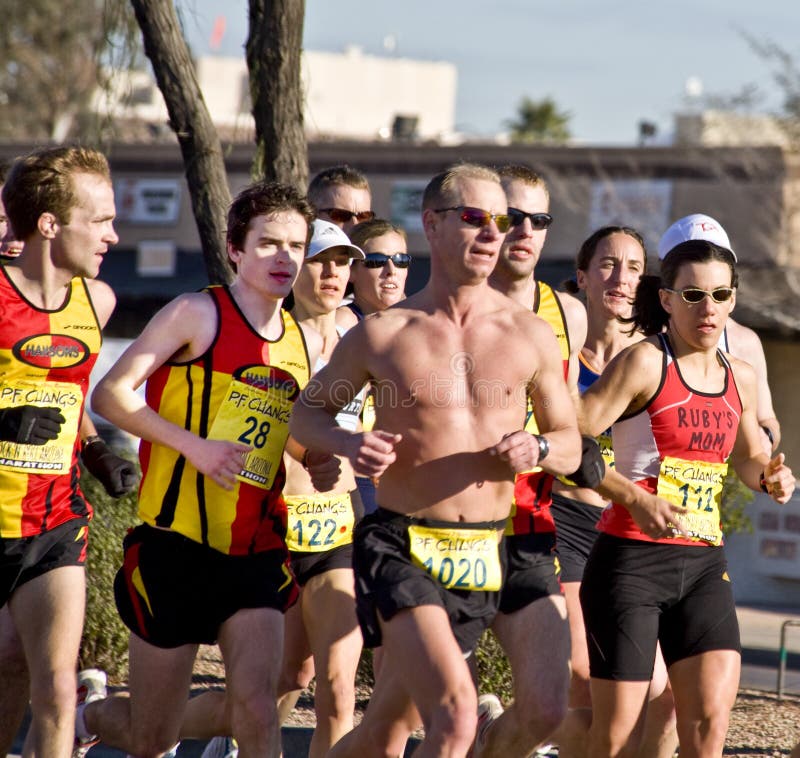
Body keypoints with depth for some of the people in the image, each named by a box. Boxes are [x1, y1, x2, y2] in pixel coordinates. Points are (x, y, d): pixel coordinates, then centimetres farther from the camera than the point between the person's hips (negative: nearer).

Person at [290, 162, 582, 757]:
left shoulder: (531, 336, 6)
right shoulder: (382, 335, -1)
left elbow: (570, 445, 14)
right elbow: (308, 413, 12)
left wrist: (537, 450, -10)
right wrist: (349, 444, -10)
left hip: (483, 553, 4)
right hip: (401, 547, -4)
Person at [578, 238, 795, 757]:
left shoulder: (742, 378, 11)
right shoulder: (644, 363, -8)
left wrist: (768, 477, 6)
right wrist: (635, 500, -25)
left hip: (704, 563, 5)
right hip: (631, 561, -5)